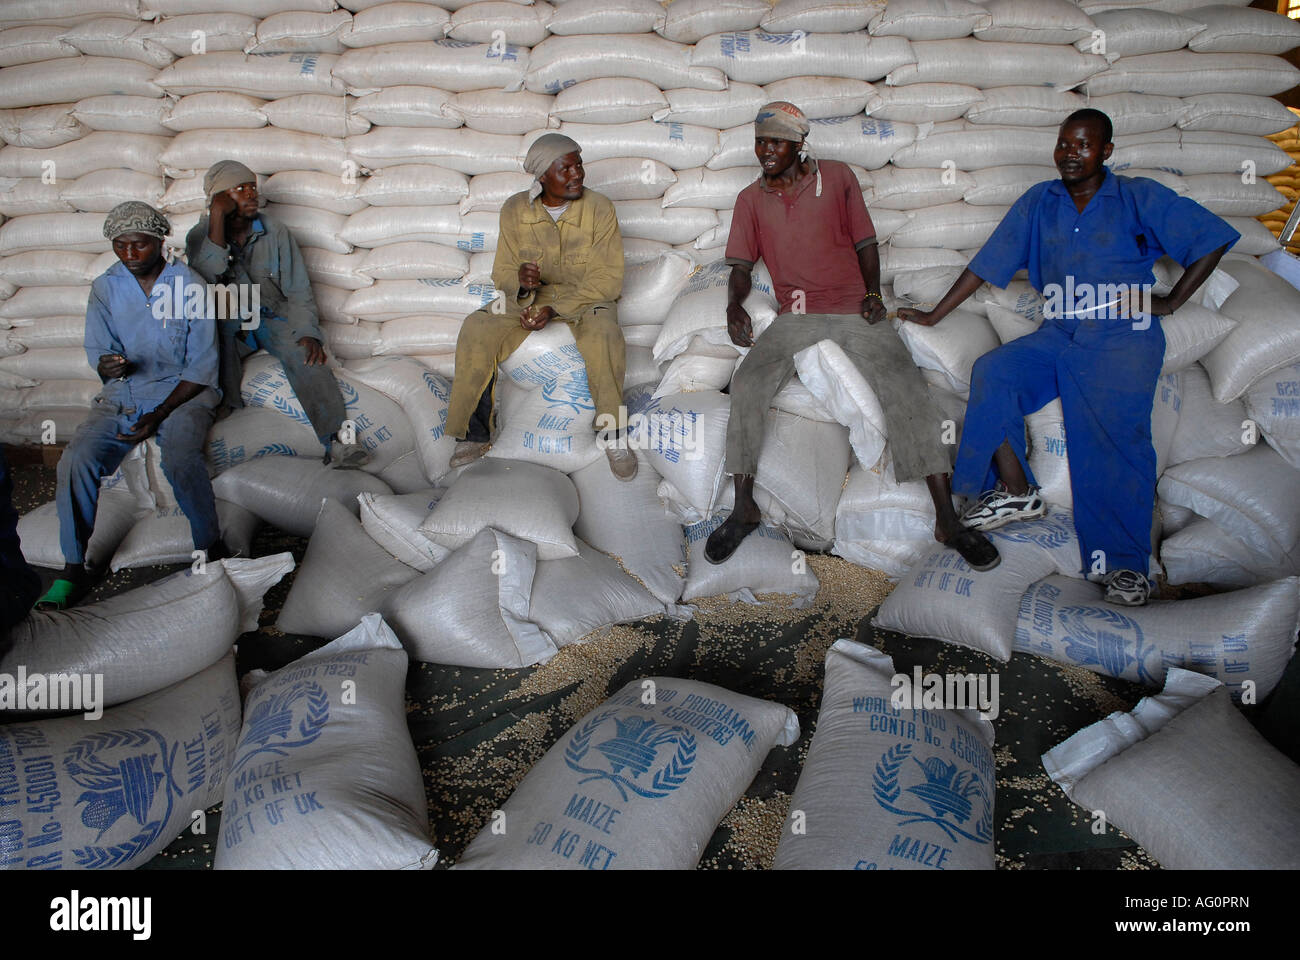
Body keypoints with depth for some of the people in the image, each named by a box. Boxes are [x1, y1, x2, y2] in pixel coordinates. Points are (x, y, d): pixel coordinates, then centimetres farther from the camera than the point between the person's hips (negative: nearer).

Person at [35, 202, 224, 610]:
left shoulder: (190, 286, -5)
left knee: (180, 458, -34)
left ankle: (210, 548, -13)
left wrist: (160, 415, -15)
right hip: (123, 393, 4)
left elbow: (202, 368, -6)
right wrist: (107, 365, -21)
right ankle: (74, 567, -8)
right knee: (77, 460, -22)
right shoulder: (105, 288, 5)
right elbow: (97, 350, 6)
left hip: (182, 391, -3)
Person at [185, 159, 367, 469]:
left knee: (303, 353, -30)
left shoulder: (275, 232, 1)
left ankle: (333, 442, -37)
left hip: (272, 318, 0)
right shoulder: (200, 236, -1)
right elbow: (207, 276, -22)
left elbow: (298, 291, -1)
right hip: (225, 326, 0)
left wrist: (308, 332, -19)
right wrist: (217, 217, -22)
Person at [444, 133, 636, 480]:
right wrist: (520, 280, -27)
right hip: (529, 294, 3)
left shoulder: (599, 208, -12)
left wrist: (555, 309, -25)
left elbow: (608, 278, -13)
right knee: (477, 330, -23)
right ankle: (476, 433, -8)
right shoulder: (515, 210, -4)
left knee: (603, 335, -37)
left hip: (587, 296, -3)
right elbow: (502, 271, 1)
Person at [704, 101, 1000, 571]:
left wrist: (873, 293, -5)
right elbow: (741, 265, 10)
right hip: (795, 318, 1)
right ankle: (743, 509, -14)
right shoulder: (751, 199, 11)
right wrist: (734, 306, -11)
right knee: (746, 385, -25)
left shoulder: (838, 177, 7)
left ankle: (947, 519, -19)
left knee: (907, 389, -22)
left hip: (854, 311, -1)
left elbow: (866, 242, 10)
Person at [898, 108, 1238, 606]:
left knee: (1116, 432, -23)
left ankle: (1125, 563, -16)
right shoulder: (1038, 202, 14)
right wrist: (934, 314, 9)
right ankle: (1016, 490, -12)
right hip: (1057, 336, 4)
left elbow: (1212, 238, 6)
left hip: (1123, 338, -4)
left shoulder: (1139, 197, 4)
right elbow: (989, 262, 13)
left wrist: (1172, 301, 0)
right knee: (992, 370, -22)